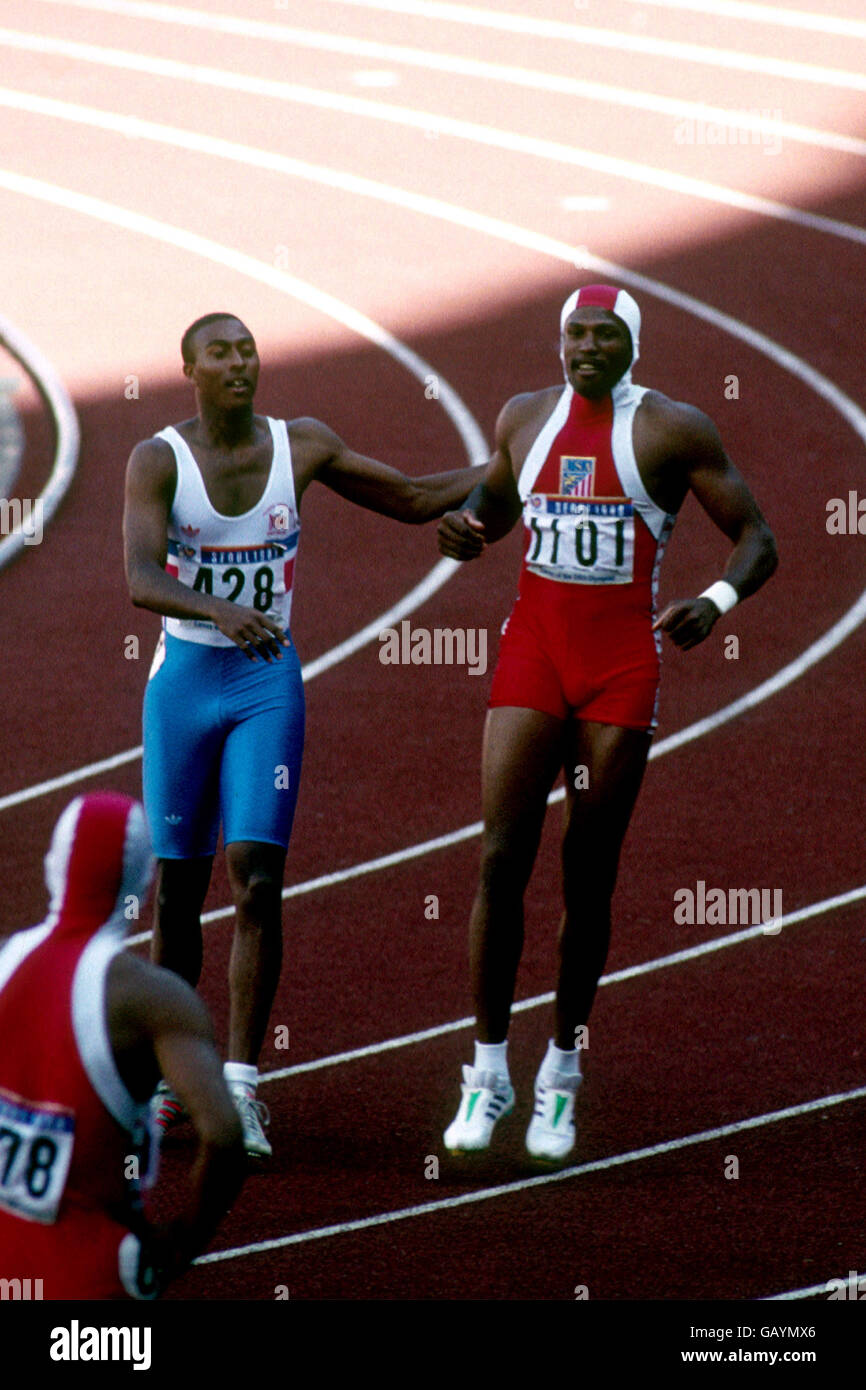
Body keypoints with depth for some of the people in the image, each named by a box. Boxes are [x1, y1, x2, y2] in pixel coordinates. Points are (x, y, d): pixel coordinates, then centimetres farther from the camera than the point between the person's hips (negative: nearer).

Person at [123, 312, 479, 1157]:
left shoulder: (302, 446, 0)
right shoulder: (157, 461, -10)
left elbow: (413, 500, 12)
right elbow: (140, 582, -24)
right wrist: (220, 612, -42)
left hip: (269, 683, 1)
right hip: (185, 677, -1)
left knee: (257, 879, -12)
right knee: (176, 887, 5)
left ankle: (240, 1086, -9)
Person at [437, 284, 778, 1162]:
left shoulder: (674, 431, -4)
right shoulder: (524, 419, 7)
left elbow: (757, 542, -3)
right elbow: (493, 507, 25)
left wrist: (716, 602, -22)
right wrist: (464, 530, 1)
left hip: (622, 667, -2)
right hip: (532, 656, 2)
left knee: (589, 874, 3)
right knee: (502, 859, -7)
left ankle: (562, 1074, 16)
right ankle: (489, 1072, 2)